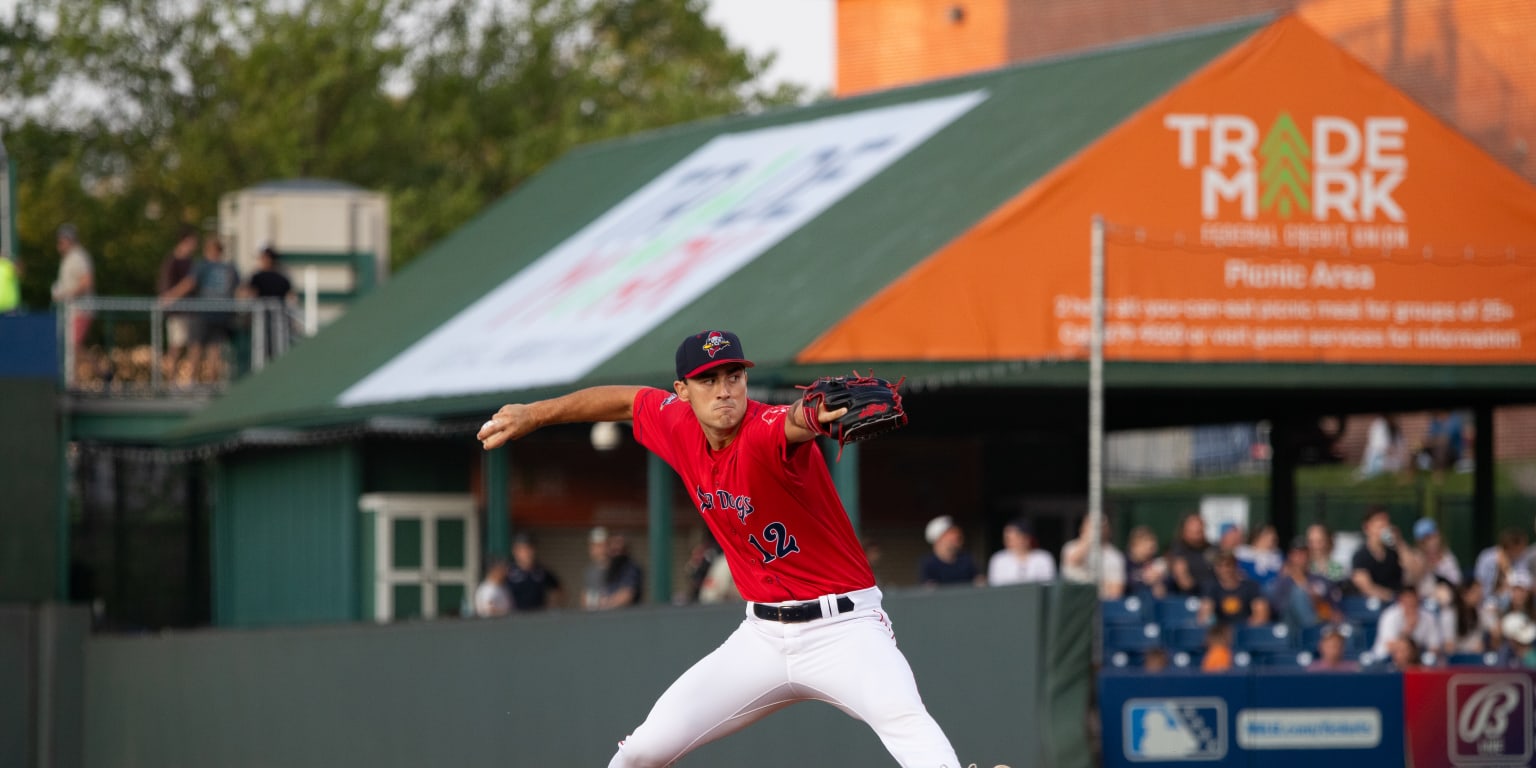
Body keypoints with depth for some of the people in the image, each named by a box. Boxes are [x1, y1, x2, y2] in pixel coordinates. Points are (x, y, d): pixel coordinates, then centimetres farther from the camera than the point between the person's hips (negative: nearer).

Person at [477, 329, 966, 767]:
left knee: (902, 717, -34)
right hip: (764, 636, 7)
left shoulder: (765, 431, -21)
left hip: (842, 627, -7)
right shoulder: (678, 427, -1)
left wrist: (812, 416, -70)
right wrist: (534, 415, 27)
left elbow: (792, 424, -46)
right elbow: (625, 401, 21)